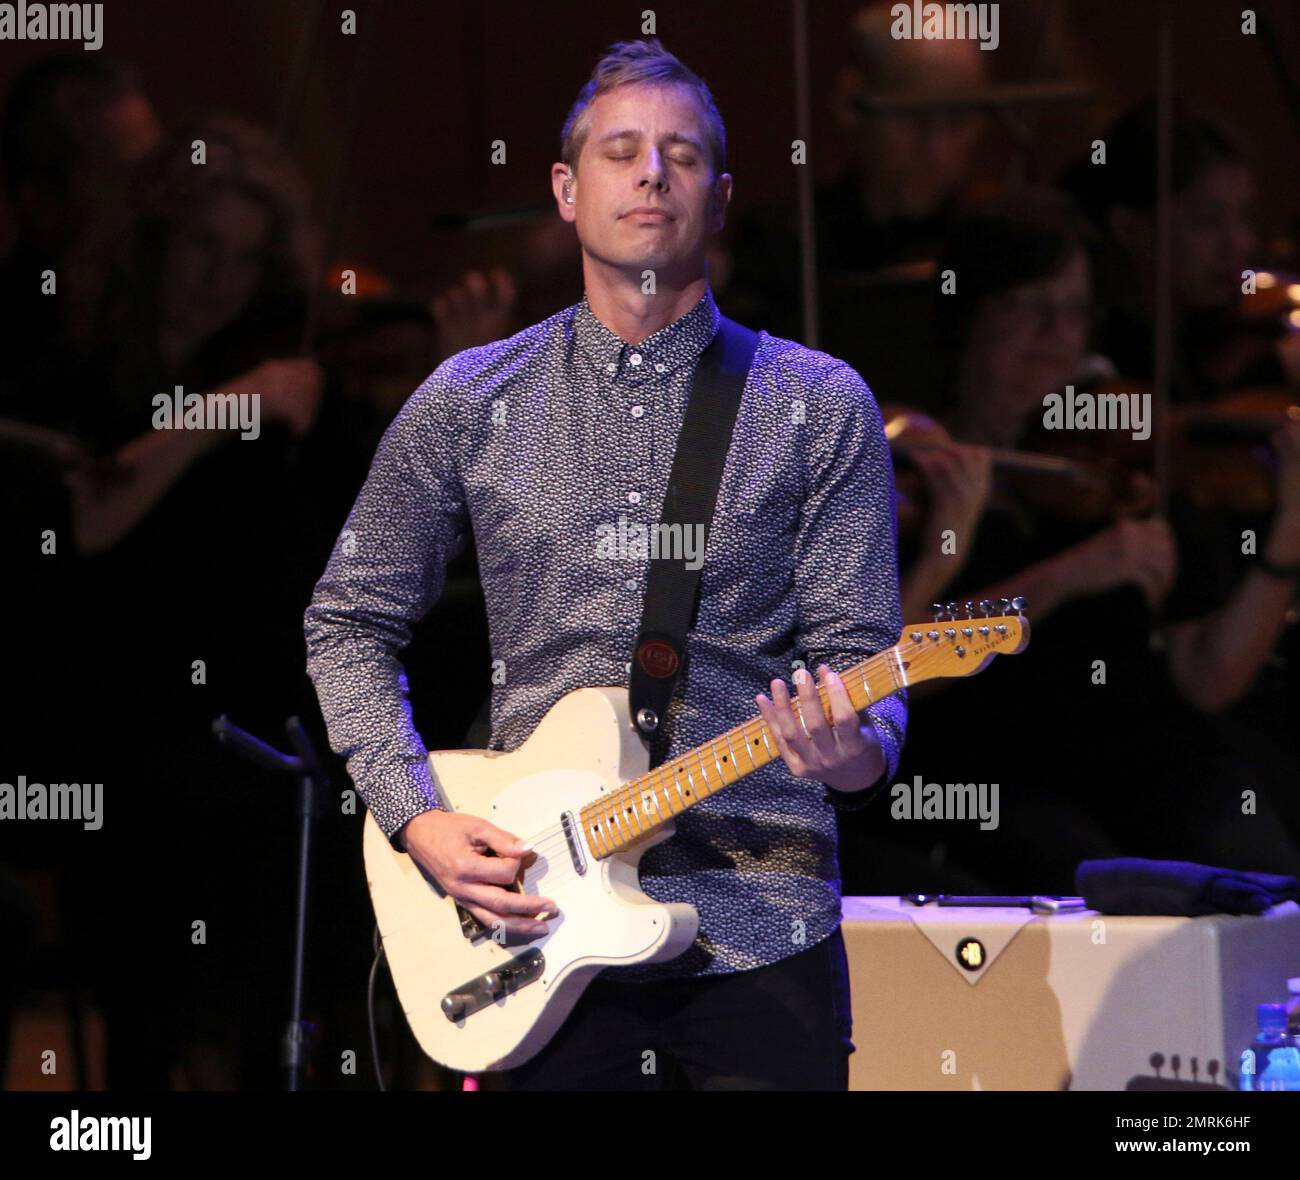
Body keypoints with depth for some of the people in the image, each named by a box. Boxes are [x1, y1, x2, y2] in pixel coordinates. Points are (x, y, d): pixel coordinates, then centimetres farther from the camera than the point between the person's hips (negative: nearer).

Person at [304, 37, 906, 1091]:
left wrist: (859, 755, -23)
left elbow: (854, 649, 1)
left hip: (759, 920, -1)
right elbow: (350, 622, 12)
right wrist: (417, 818, -2)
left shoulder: (819, 405, 4)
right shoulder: (471, 404, 7)